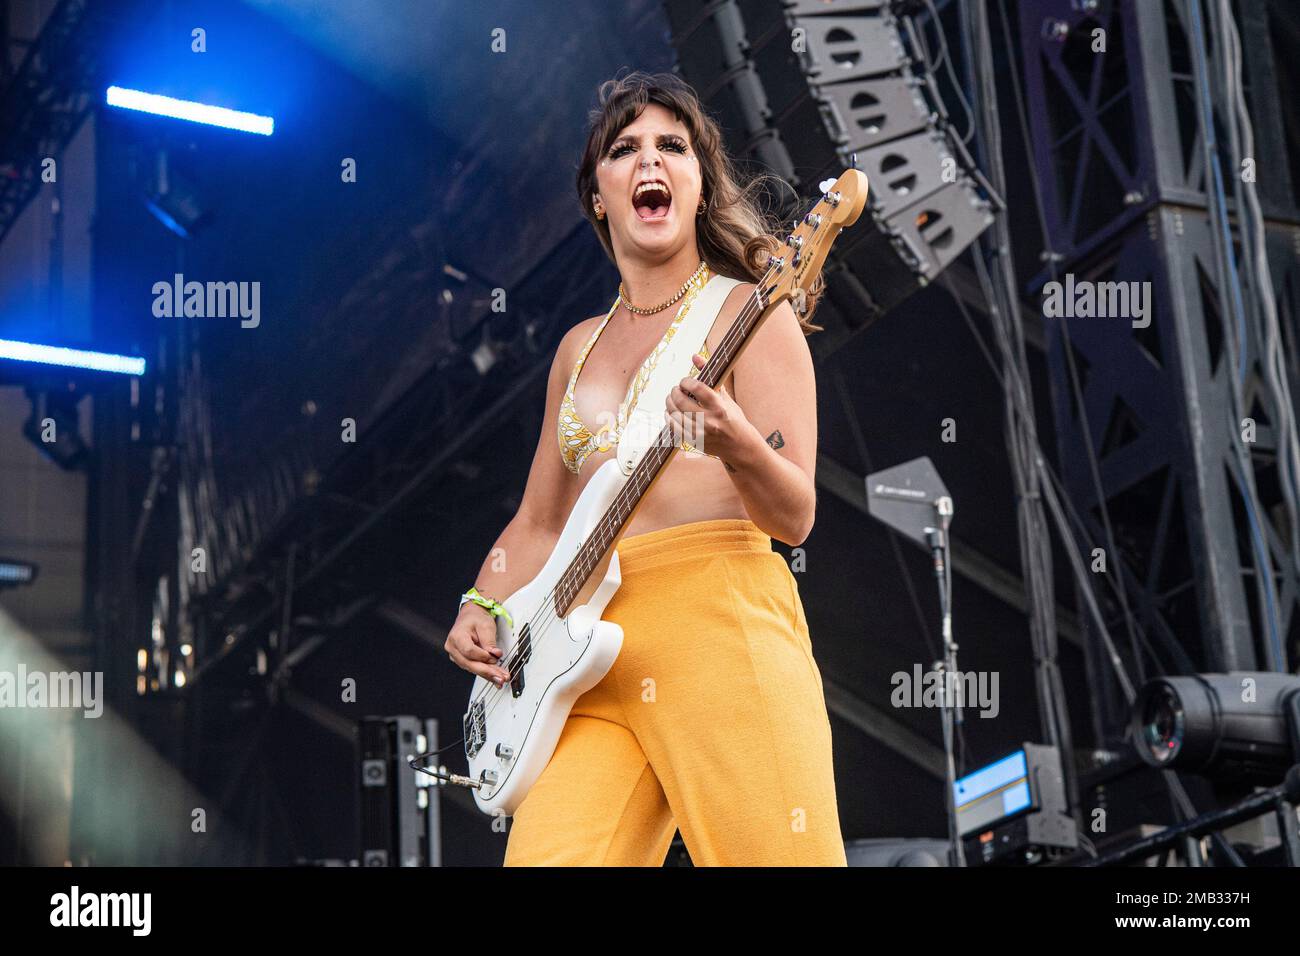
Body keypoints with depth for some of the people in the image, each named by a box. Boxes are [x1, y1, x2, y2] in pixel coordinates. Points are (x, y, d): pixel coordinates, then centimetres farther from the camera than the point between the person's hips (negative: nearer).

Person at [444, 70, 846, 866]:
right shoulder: (581, 346, 23)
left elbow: (795, 517, -4)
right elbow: (539, 520, 29)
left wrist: (737, 445, -24)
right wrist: (482, 611, 11)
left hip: (719, 626, -5)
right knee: (547, 856, -13)